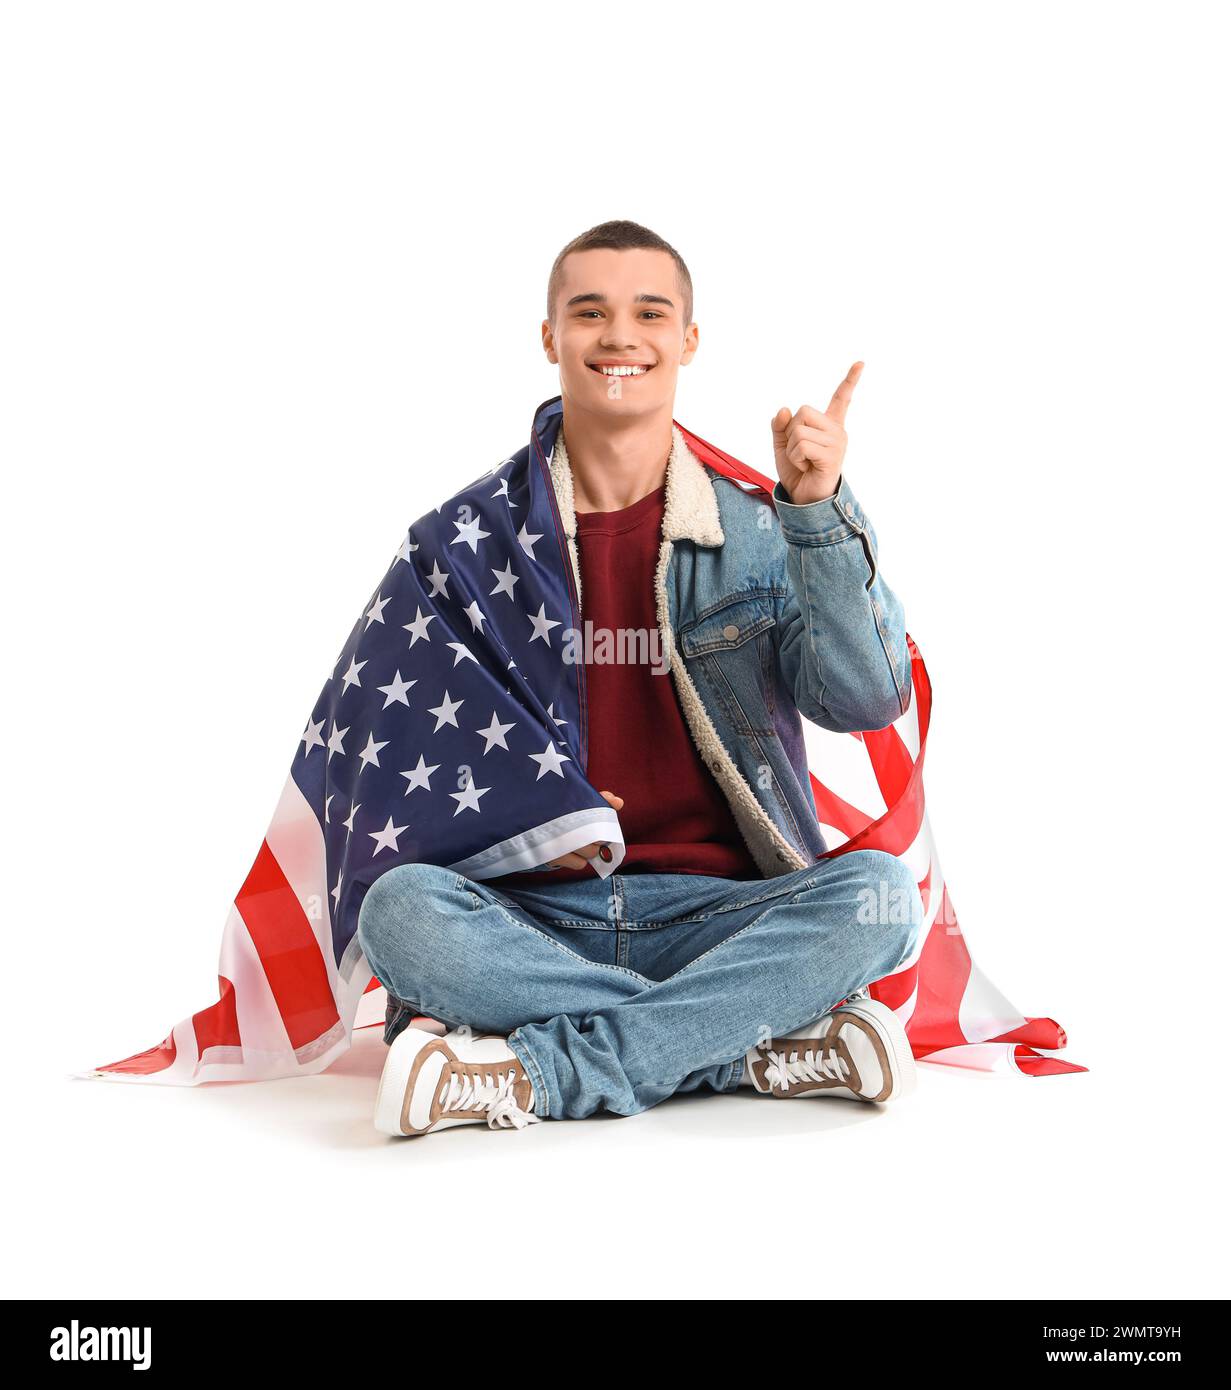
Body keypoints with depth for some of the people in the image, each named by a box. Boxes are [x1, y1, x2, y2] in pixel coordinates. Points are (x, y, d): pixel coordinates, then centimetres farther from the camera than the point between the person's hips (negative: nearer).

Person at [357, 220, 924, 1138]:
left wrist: (818, 511, -18)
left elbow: (868, 701, -8)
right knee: (399, 907, -30)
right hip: (535, 914, 0)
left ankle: (537, 1072, -25)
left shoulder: (758, 531, 6)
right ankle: (769, 1050, -24)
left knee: (879, 894, -28)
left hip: (717, 913, 0)